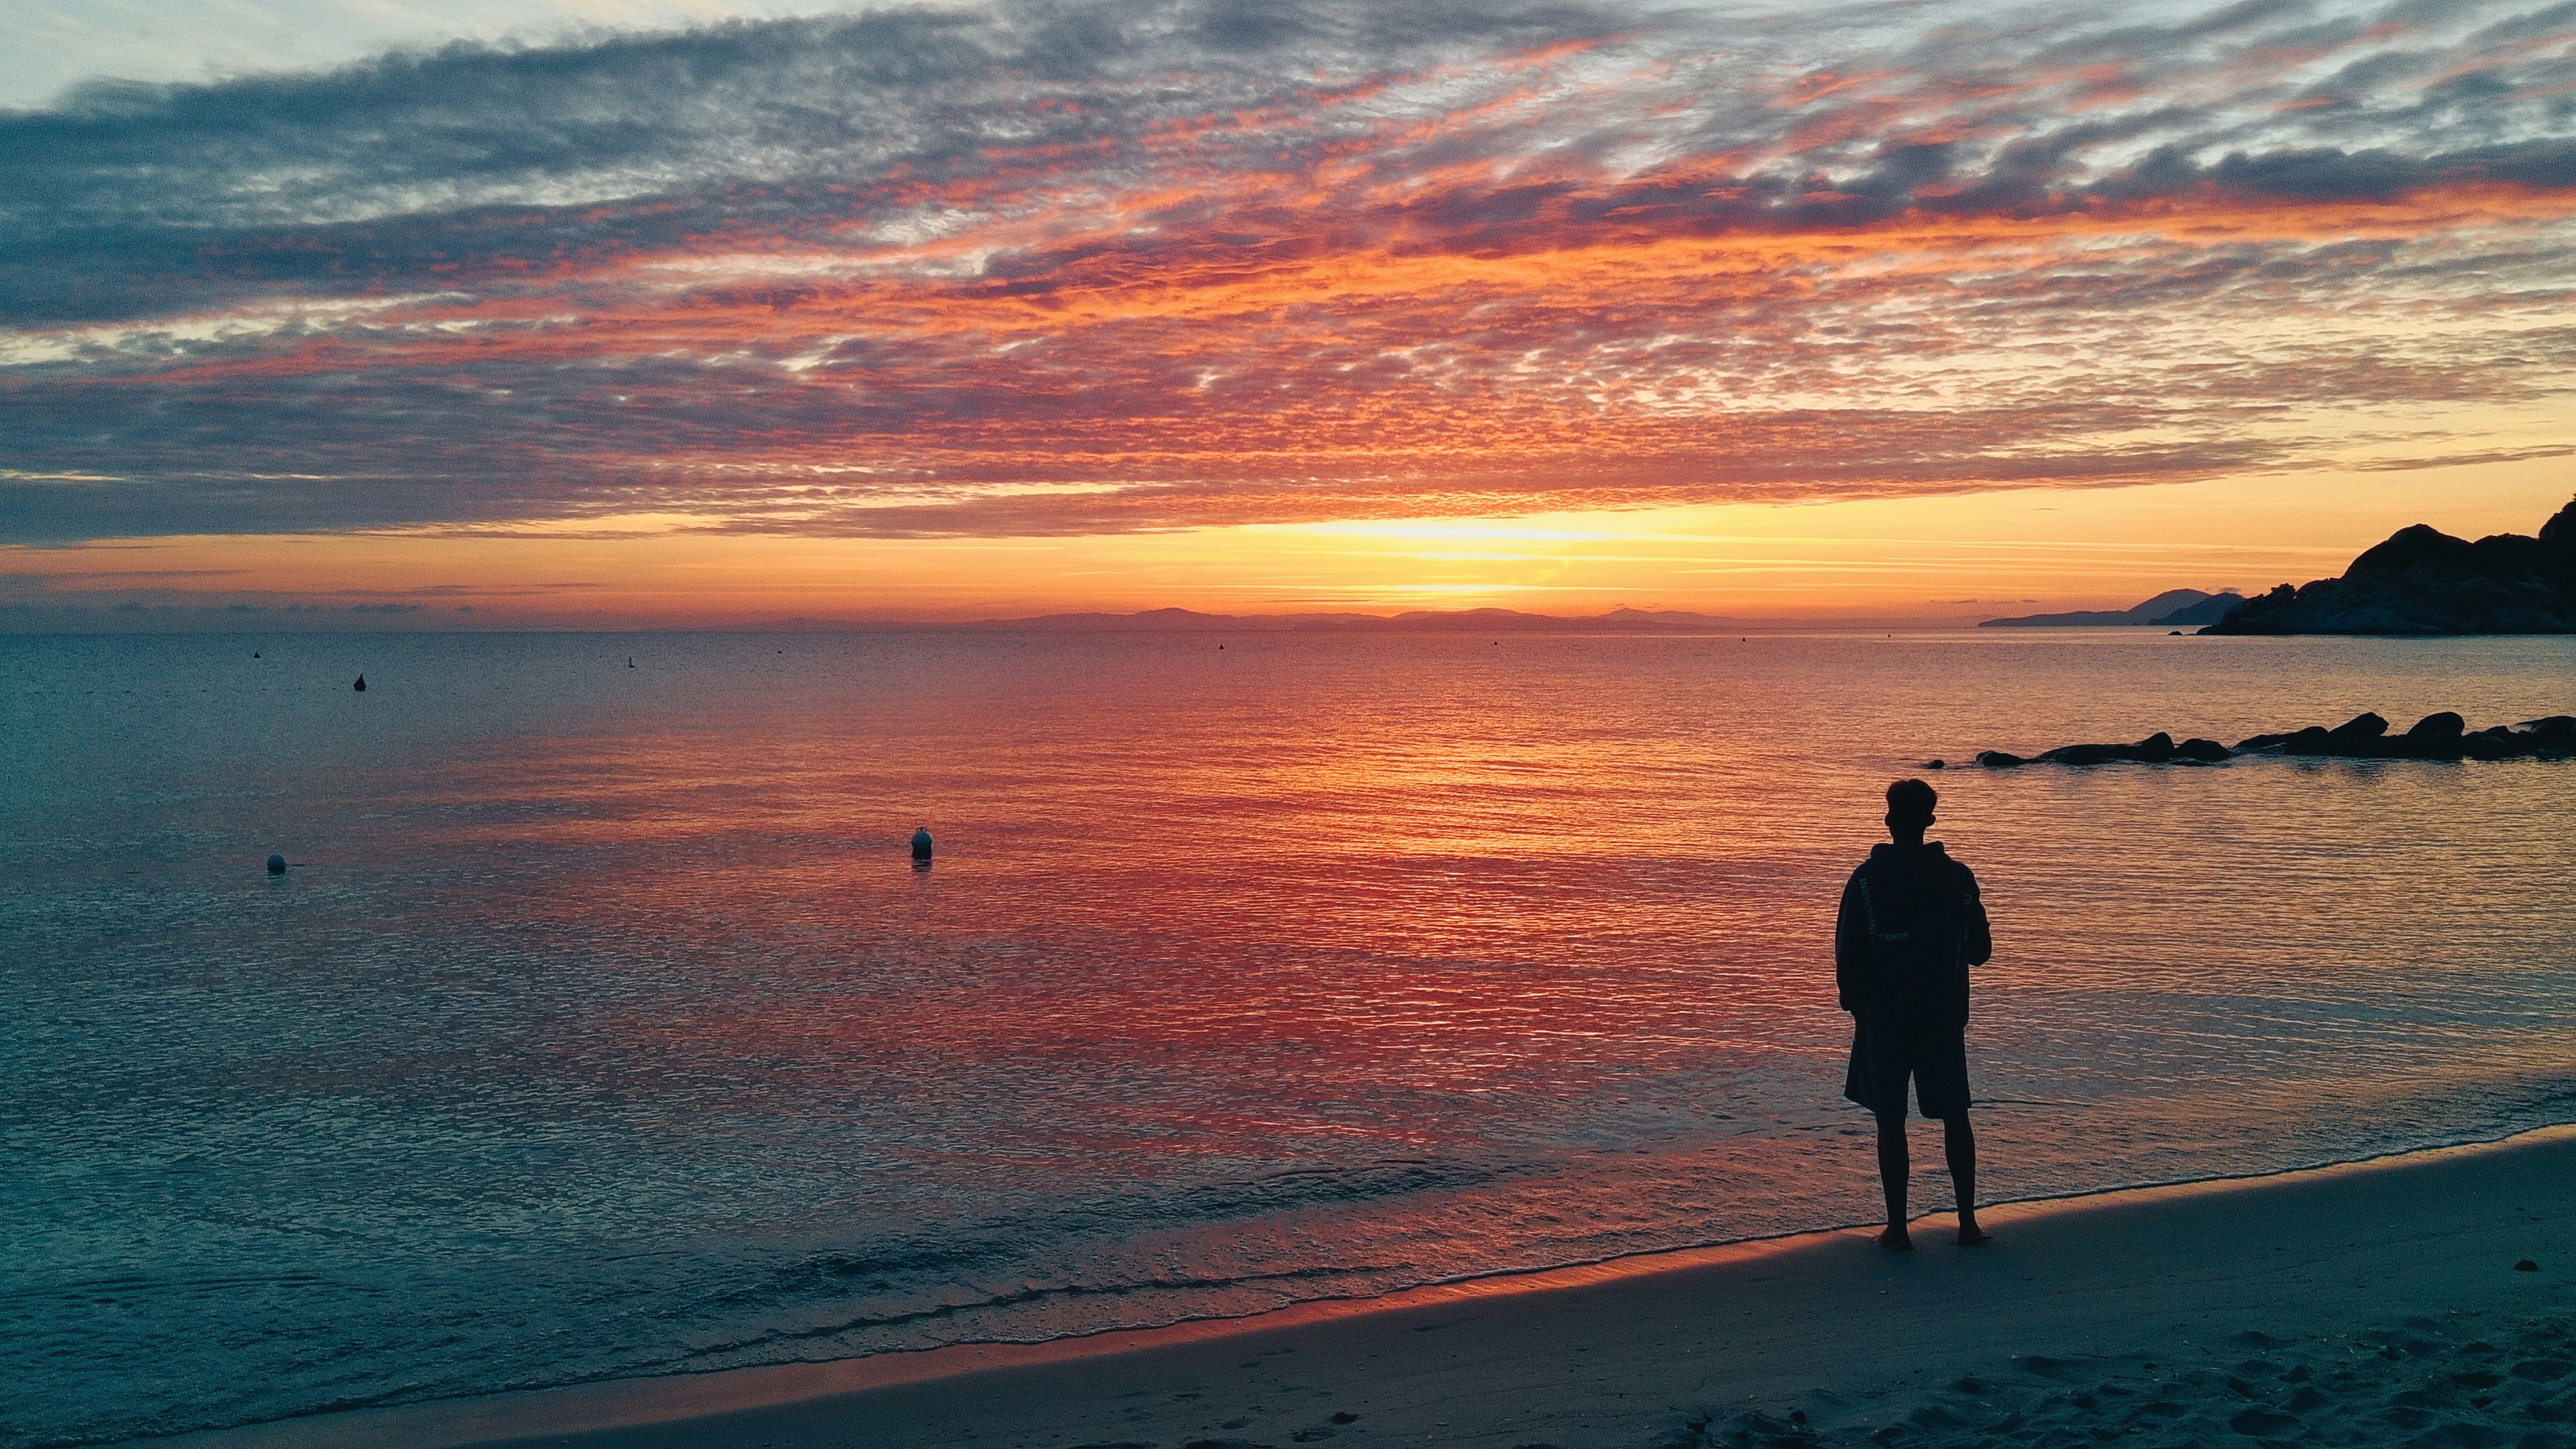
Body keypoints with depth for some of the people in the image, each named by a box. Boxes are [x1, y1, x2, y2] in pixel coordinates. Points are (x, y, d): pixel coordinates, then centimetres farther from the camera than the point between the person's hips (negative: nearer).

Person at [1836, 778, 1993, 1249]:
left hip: (1883, 1017, -2)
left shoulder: (1866, 879, -8)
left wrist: (1854, 1005, 7)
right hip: (1944, 1017, 2)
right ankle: (1968, 1222, 15)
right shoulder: (1958, 878, -3)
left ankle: (1897, 1226, 5)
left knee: (1891, 1121, 3)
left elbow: (1848, 954, -7)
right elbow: (1980, 951, 5)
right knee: (1955, 1117, 13)